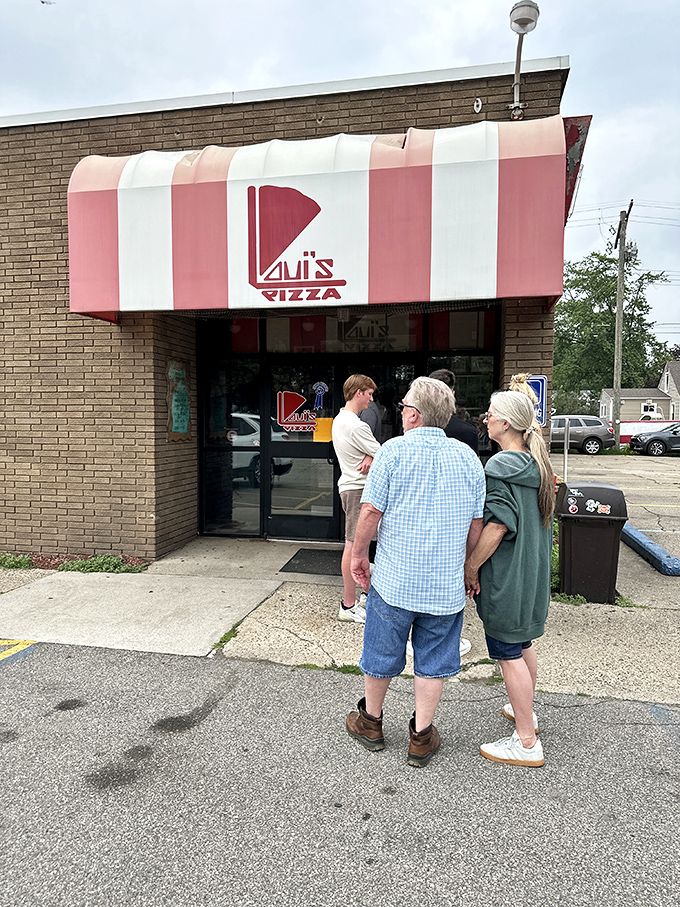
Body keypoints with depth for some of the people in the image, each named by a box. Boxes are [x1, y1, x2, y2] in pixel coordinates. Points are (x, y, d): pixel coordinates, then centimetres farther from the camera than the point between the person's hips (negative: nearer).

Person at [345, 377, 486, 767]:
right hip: (447, 584, 3)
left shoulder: (394, 450, -11)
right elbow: (477, 524, 4)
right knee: (433, 661, 16)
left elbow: (371, 511, -12)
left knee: (382, 654, 17)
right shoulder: (467, 457, 0)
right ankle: (422, 737, 27)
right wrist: (466, 565, 17)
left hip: (394, 578, -2)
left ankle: (371, 721, 37)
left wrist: (359, 554, 2)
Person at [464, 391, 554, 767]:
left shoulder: (501, 467, -21)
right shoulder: (538, 465, 7)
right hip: (532, 573, 9)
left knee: (508, 654, 2)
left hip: (506, 576, -9)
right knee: (524, 644, 24)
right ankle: (525, 711, 42)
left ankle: (526, 743, 12)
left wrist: (471, 567, -16)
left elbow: (497, 525, -26)